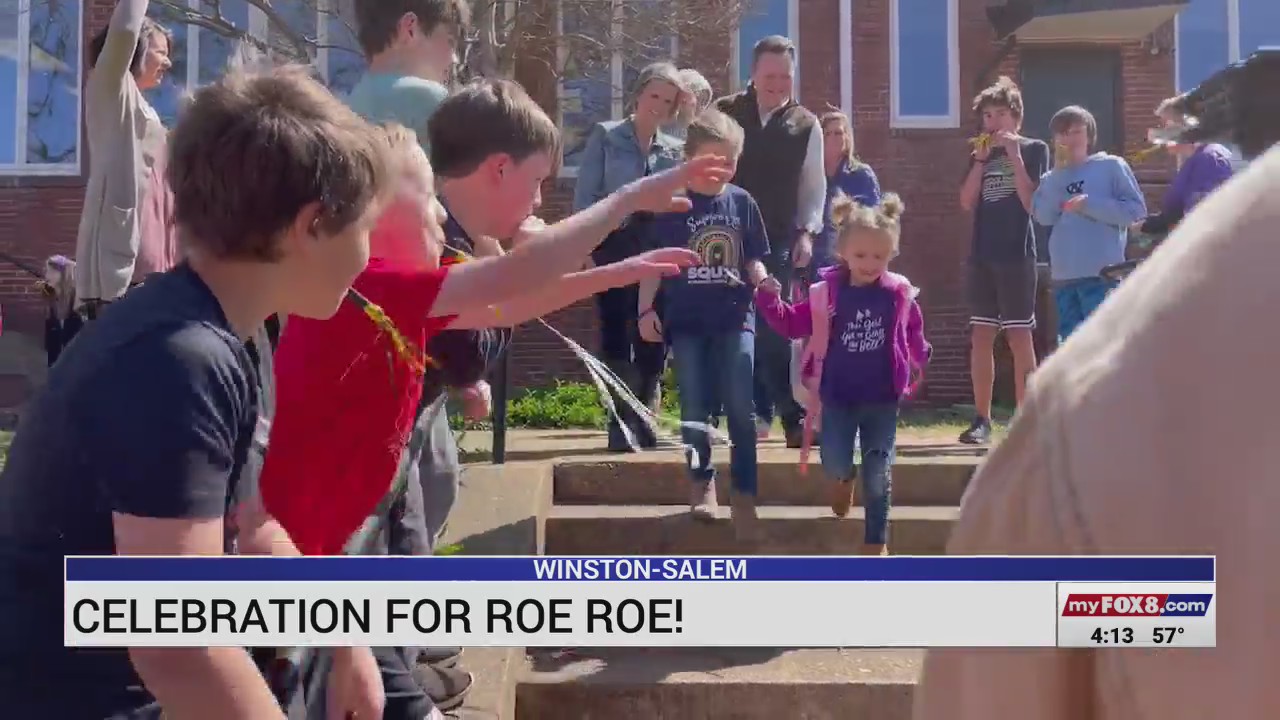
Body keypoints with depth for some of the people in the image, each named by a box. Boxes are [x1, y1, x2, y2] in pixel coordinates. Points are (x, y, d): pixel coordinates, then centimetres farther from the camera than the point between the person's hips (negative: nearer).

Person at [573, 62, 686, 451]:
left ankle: (643, 418, 15)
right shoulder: (605, 136, 2)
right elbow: (585, 195, -2)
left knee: (653, 337, 3)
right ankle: (621, 422, 2)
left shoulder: (675, 150, 11)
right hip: (613, 247, -3)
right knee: (616, 335, -3)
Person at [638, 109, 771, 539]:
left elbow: (754, 260, 8)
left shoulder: (742, 202, 4)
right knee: (694, 410, 5)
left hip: (735, 317, 1)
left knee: (741, 408, -3)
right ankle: (702, 485, 19)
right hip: (686, 321, -1)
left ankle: (744, 495, 5)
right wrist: (646, 310, -7)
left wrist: (764, 284, -12)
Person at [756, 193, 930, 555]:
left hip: (882, 398, 0)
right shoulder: (826, 294, -7)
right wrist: (769, 298, -13)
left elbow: (913, 331, 12)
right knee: (834, 463, -6)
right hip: (838, 396, 0)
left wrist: (921, 360, 16)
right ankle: (843, 478, 33)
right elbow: (793, 324, 0)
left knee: (878, 474, 5)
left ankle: (876, 541, 17)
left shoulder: (900, 294, -5)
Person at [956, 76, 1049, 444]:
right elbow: (967, 202, 4)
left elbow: (1031, 202, -8)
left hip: (1017, 254, -4)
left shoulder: (1033, 149, 3)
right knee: (981, 336, 4)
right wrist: (982, 159, -2)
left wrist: (1014, 154, -10)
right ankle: (982, 419, 9)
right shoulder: (980, 155, 16)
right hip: (982, 255, 5)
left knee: (1019, 337, -5)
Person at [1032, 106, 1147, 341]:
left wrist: (1089, 204, -12)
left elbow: (1136, 209, -4)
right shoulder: (1052, 178, 16)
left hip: (1101, 273, -5)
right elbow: (1044, 217, -1)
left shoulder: (1111, 166, 4)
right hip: (1064, 275, 5)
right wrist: (1058, 172, -1)